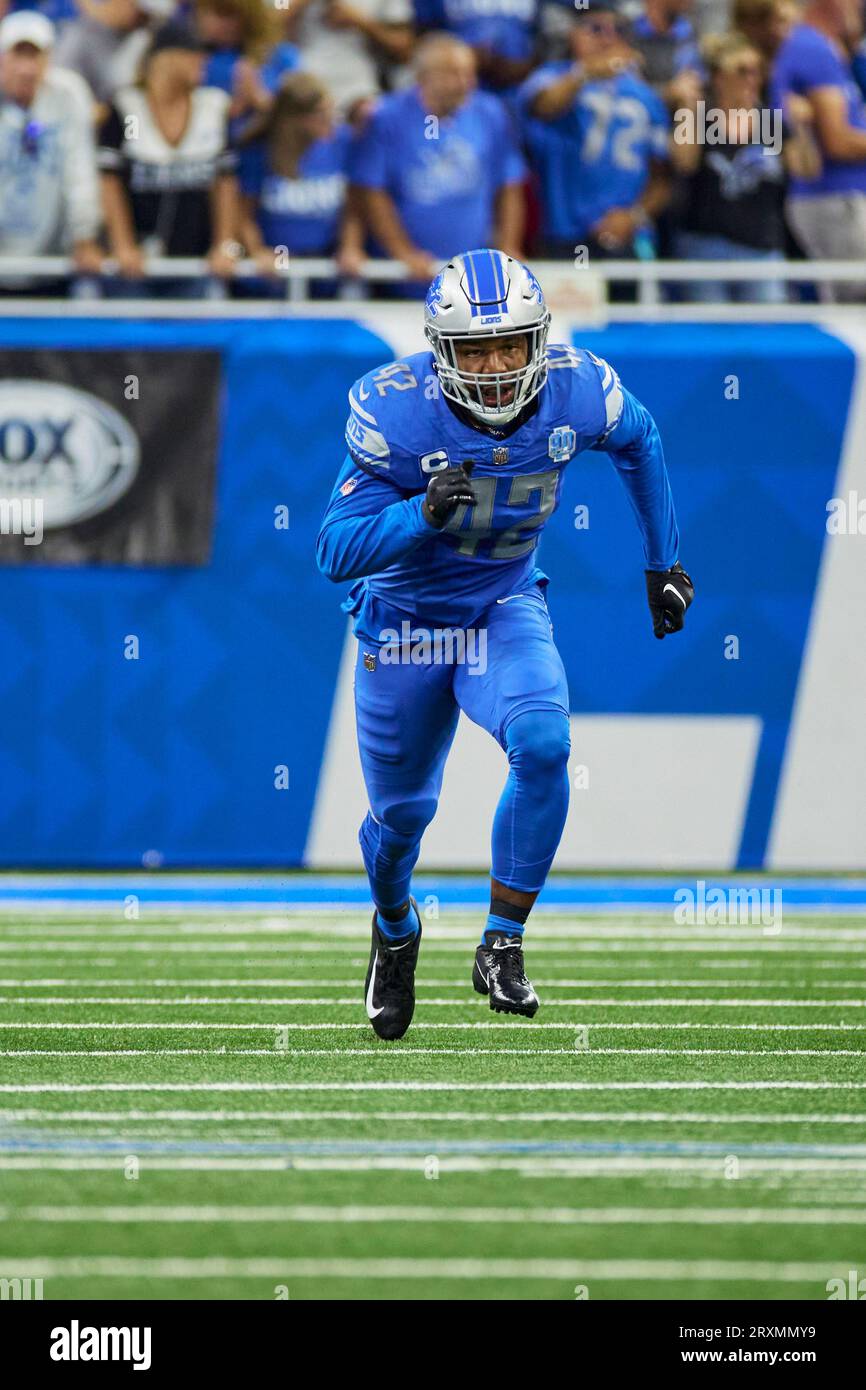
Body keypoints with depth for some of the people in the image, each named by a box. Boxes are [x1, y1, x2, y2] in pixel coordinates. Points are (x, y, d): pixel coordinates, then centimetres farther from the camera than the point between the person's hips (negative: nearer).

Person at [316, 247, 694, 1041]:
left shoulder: (577, 394, -19)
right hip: (404, 618, -1)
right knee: (402, 809, 11)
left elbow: (639, 442, 6)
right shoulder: (396, 414, -27)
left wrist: (663, 564, 12)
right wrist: (424, 512, -42)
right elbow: (337, 551, -25)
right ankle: (396, 929, 47)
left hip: (504, 610, 1)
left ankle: (502, 947, -14)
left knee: (542, 745, -27)